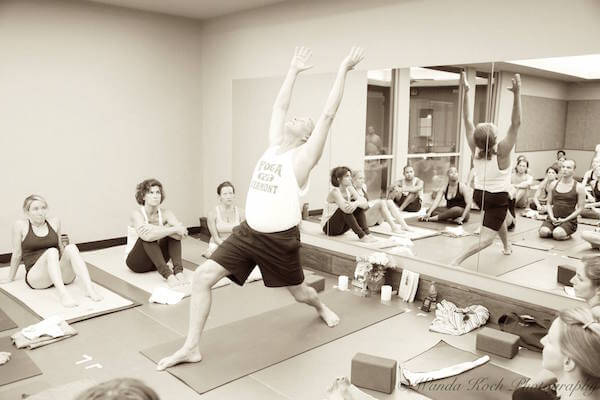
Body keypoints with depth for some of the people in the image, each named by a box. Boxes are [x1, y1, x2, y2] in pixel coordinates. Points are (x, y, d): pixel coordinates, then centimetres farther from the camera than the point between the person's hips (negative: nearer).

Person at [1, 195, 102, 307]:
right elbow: (17, 254, 9)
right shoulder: (20, 225, 1)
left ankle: (89, 289, -42)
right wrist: (10, 279, 16)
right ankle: (63, 294, -52)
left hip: (62, 275, 3)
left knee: (71, 247, -26)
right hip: (35, 276, -3)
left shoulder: (54, 222, 11)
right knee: (51, 252, -33)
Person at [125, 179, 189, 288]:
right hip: (136, 261, -4)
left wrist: (155, 229, -36)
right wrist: (174, 229, -37)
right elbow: (146, 236, -39)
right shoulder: (136, 213, -17)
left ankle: (178, 271, -31)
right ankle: (167, 274, -41)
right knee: (147, 236, -31)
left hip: (156, 260, 4)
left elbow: (182, 234, -25)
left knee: (171, 231, -18)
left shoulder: (165, 213, -7)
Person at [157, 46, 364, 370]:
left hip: (280, 240, -5)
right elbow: (279, 105, 16)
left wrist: (343, 70, -8)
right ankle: (191, 348, 4)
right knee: (203, 277, -7)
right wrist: (294, 70, 21)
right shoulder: (274, 144, 7)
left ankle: (321, 307, 54)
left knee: (300, 293, 17)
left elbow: (328, 113, -11)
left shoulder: (303, 156, -7)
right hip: (248, 232, 5)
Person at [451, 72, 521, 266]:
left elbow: (467, 120, -11)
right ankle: (458, 259, -28)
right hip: (498, 198, -6)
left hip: (479, 195, 6)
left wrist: (465, 91, -12)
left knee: (500, 215, 35)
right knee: (486, 238, -7)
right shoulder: (501, 152, -26)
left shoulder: (475, 149, -15)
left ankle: (507, 246, 52)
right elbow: (516, 123, -31)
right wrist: (517, 93, -35)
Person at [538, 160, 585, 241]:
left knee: (557, 235, -31)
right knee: (543, 232, -27)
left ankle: (566, 235, 3)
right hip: (553, 218, 3)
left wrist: (565, 220, -12)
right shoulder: (553, 184, 9)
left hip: (569, 220, -3)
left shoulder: (579, 187, -1)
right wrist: (552, 217, -6)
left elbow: (580, 208, -3)